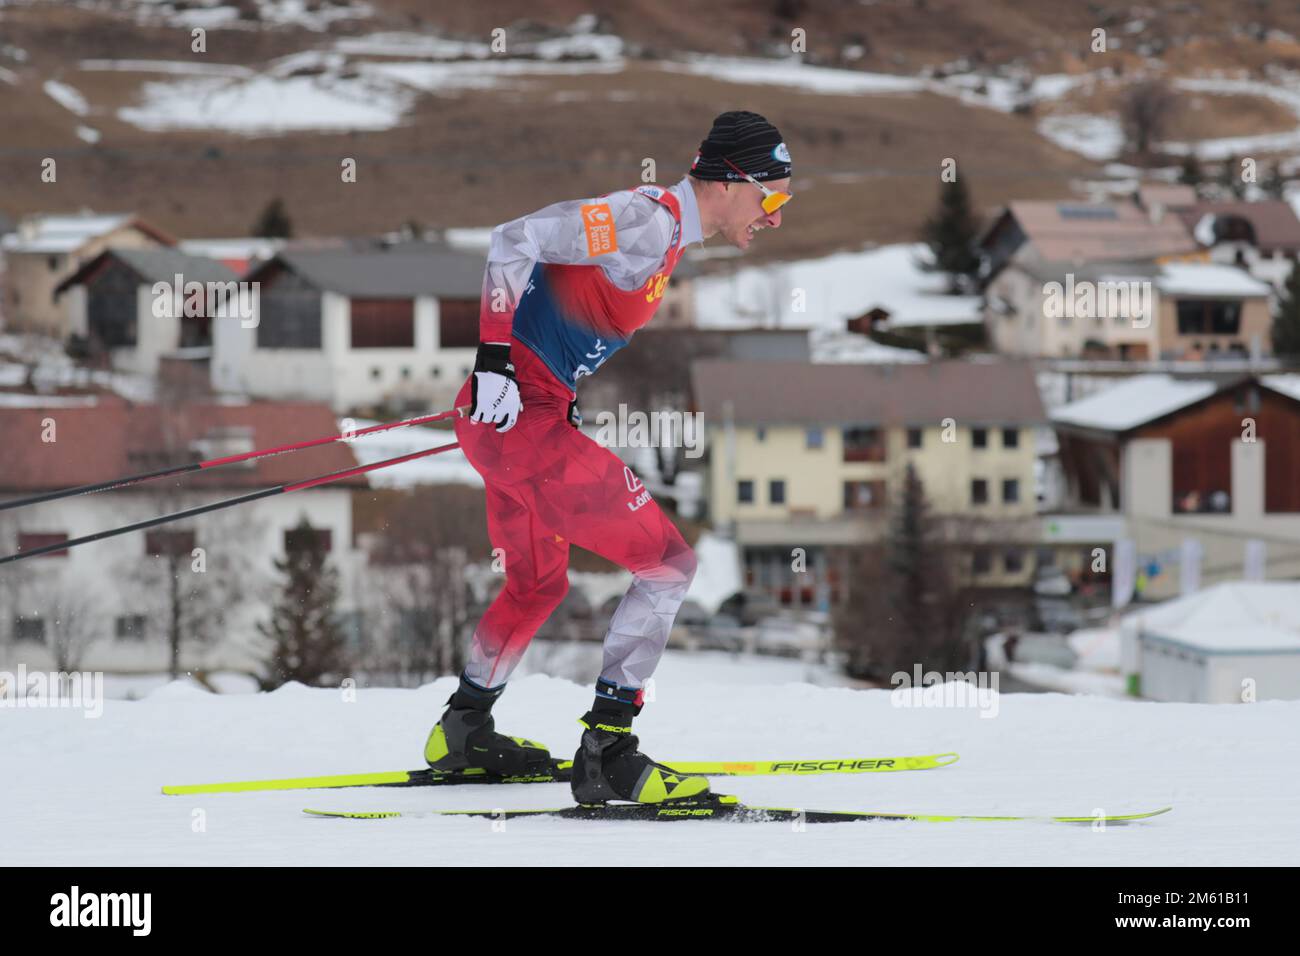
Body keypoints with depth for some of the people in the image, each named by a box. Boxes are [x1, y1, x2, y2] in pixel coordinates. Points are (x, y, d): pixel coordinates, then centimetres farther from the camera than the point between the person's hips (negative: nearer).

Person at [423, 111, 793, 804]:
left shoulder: (659, 226, 13)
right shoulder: (647, 221, -17)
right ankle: (606, 754, -11)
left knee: (537, 585, 29)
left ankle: (462, 732, 45)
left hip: (505, 415, 10)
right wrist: (495, 359, -25)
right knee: (670, 561, -10)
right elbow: (515, 239, -23)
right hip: (526, 419, -10)